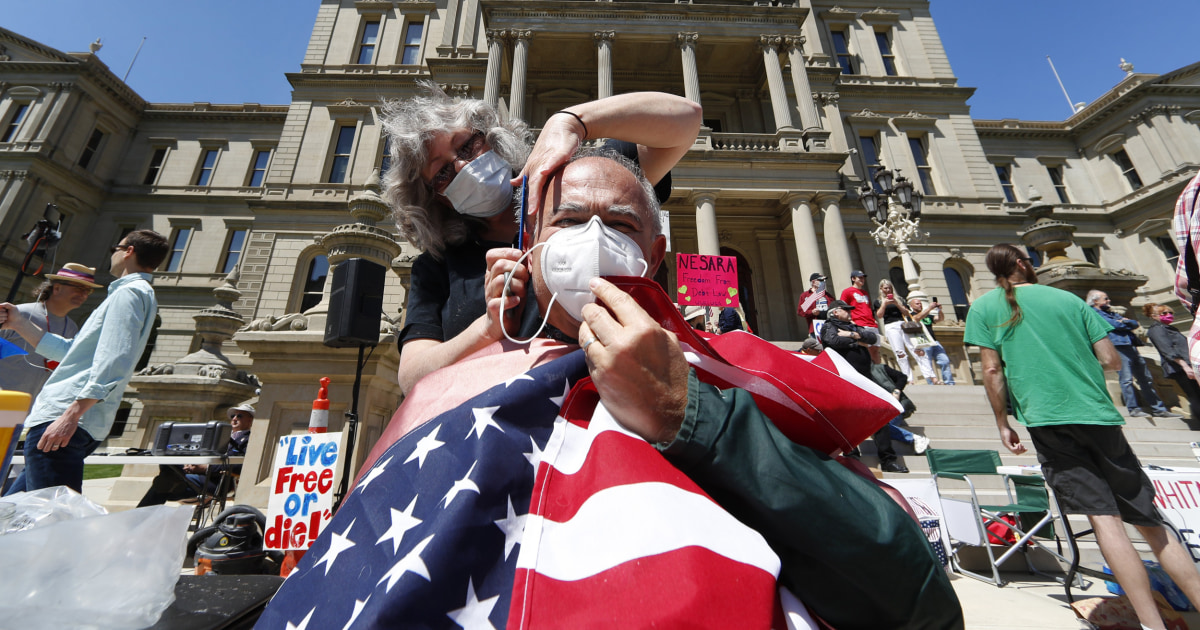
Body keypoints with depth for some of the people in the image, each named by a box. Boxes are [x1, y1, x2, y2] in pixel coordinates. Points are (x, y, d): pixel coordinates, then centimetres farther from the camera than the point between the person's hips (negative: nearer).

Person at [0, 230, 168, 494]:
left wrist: (71, 415, -26)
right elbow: (69, 351, 32)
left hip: (61, 420, -11)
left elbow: (112, 361, -22)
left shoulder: (129, 292, -9)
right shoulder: (138, 293, 24)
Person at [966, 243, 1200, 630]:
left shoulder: (984, 307, 3)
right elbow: (1111, 361, 9)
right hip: (1099, 416, 4)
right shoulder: (1070, 299, 13)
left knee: (1104, 518, -3)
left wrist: (1003, 423, 6)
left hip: (1047, 420, -3)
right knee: (1150, 522, 12)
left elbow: (992, 371, -3)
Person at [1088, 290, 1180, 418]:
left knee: (1146, 379, 11)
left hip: (1131, 347, 9)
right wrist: (1129, 323, 6)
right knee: (1126, 379, -13)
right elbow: (1116, 325, -12)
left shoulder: (1112, 313, 25)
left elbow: (1136, 324, 18)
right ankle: (1133, 409, -10)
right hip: (1118, 346, -9)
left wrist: (1126, 321, -2)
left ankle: (1158, 409, 18)